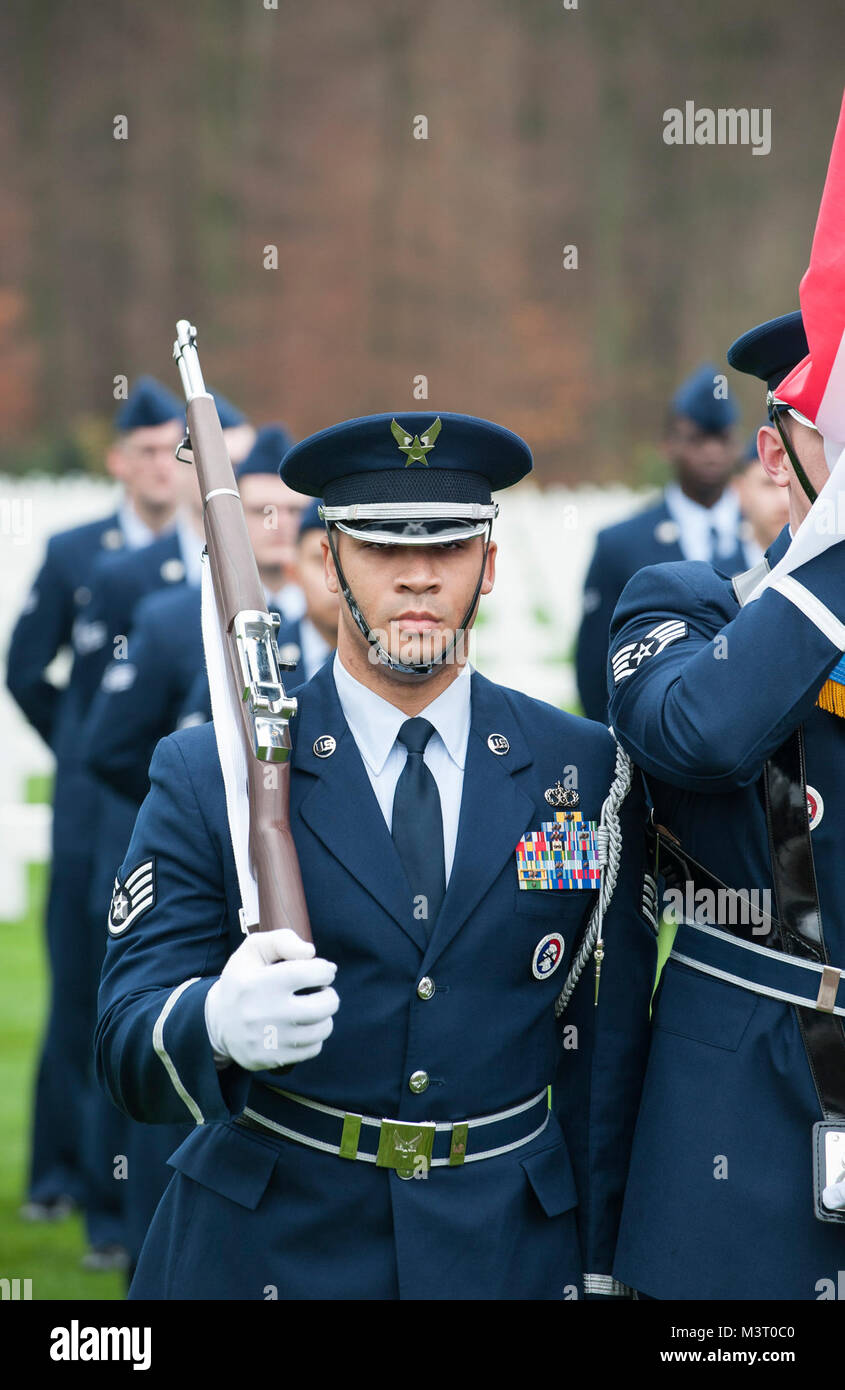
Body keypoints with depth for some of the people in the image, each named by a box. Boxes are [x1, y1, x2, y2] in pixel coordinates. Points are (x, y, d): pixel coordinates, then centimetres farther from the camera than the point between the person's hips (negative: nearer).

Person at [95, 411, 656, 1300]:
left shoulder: (583, 773, 1)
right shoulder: (207, 777, -5)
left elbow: (606, 1042, 4)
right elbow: (129, 1049, -11)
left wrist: (598, 1269, 1)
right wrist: (219, 1024, -34)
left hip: (505, 1254, 1)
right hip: (264, 1251, -1)